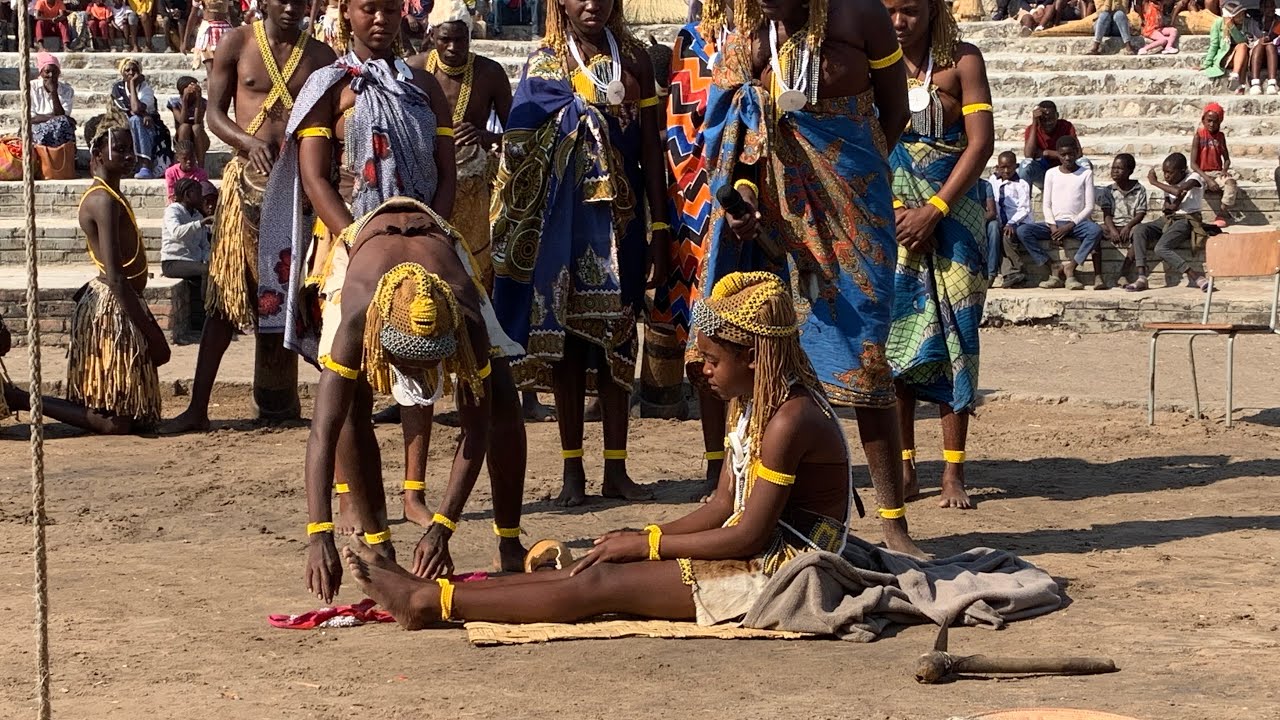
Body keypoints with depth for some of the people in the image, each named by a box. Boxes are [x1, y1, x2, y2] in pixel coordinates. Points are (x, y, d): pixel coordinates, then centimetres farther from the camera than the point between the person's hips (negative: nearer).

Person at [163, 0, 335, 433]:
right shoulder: (238, 44, 3)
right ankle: (198, 408, 1)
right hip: (248, 181, -1)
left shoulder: (320, 57, 7)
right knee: (227, 292, -2)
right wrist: (249, 142, -17)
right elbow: (214, 113, 2)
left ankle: (278, 402, 14)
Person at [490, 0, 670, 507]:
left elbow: (650, 148, 5)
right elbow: (521, 148, -3)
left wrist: (659, 228, 1)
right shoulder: (544, 63, 2)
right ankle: (573, 471, 8)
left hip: (620, 218, 2)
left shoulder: (633, 59, 7)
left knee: (616, 338, 4)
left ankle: (616, 470, 10)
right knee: (567, 338, 2)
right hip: (564, 219, -2)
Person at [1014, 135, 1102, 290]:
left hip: (1076, 223, -2)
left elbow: (1089, 207, 1)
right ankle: (1054, 272, -26)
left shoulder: (1086, 173, 6)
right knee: (1022, 231, -25)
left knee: (1095, 230, -37)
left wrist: (1069, 226, -12)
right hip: (1055, 223, 2)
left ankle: (1069, 268, -28)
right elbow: (1047, 205, 8)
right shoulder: (1051, 174, 11)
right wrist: (1053, 227, -11)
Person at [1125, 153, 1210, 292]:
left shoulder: (1193, 178, -9)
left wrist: (1154, 182, -16)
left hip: (1187, 220, -7)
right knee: (1139, 230, -19)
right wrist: (1172, 206, -18)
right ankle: (1141, 278, -26)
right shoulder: (1169, 184, 13)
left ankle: (1195, 276, -23)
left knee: (1161, 248, -29)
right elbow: (1167, 209, 8)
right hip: (1169, 219, 7)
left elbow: (1179, 191, -28)